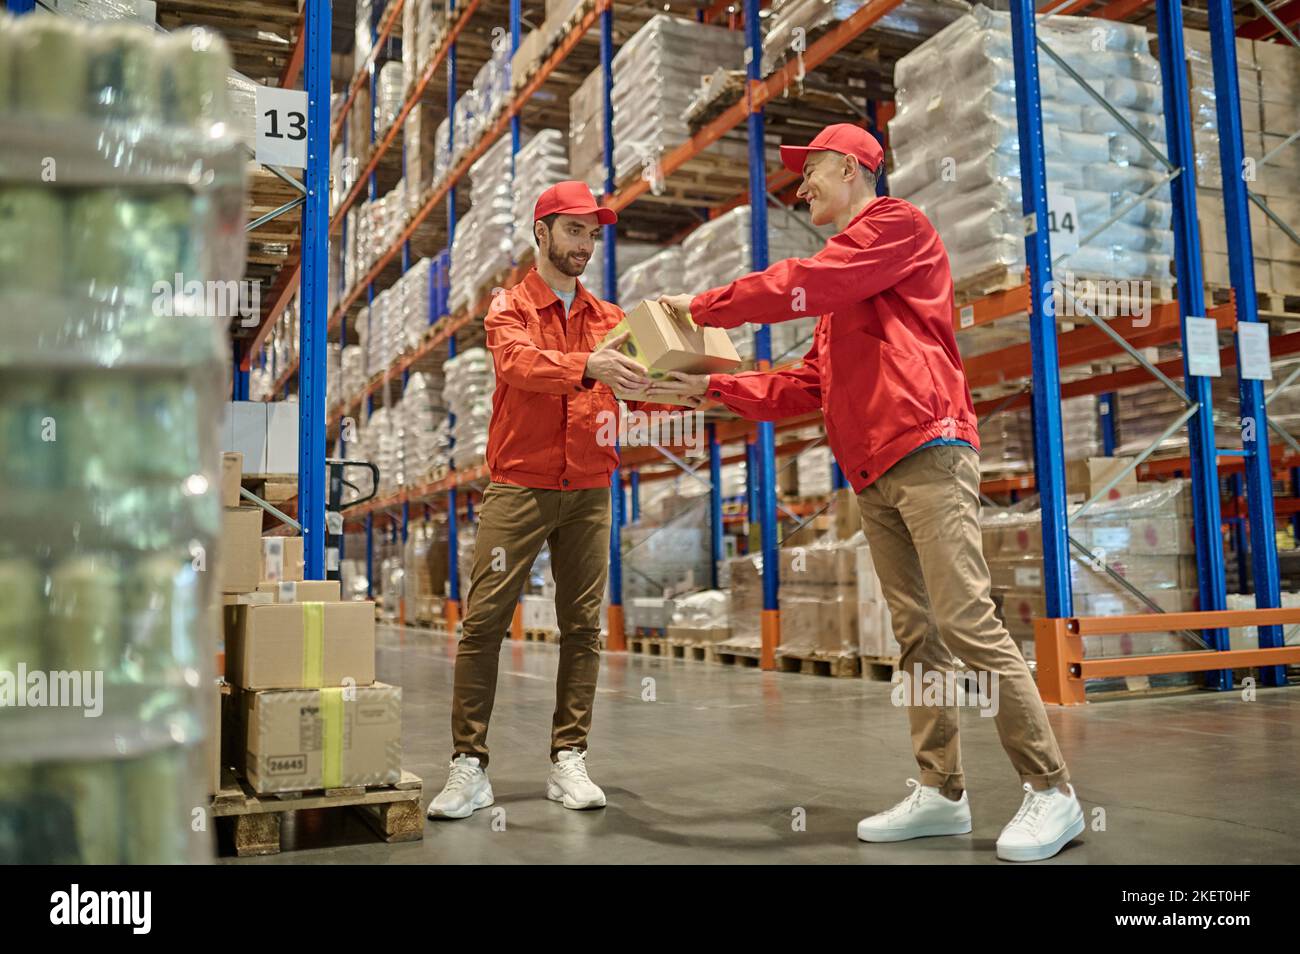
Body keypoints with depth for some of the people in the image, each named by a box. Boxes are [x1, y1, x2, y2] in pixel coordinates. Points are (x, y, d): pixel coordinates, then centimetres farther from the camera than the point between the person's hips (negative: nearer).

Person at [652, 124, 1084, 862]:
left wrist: (702, 305, 0)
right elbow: (808, 385, 23)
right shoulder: (842, 278, 27)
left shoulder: (897, 224, 1)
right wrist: (713, 386, 16)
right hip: (874, 476, 9)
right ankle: (942, 793, 10)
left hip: (927, 454, -9)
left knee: (967, 622, -13)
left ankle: (1051, 792, -5)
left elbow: (797, 287, -12)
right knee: (918, 634, 6)